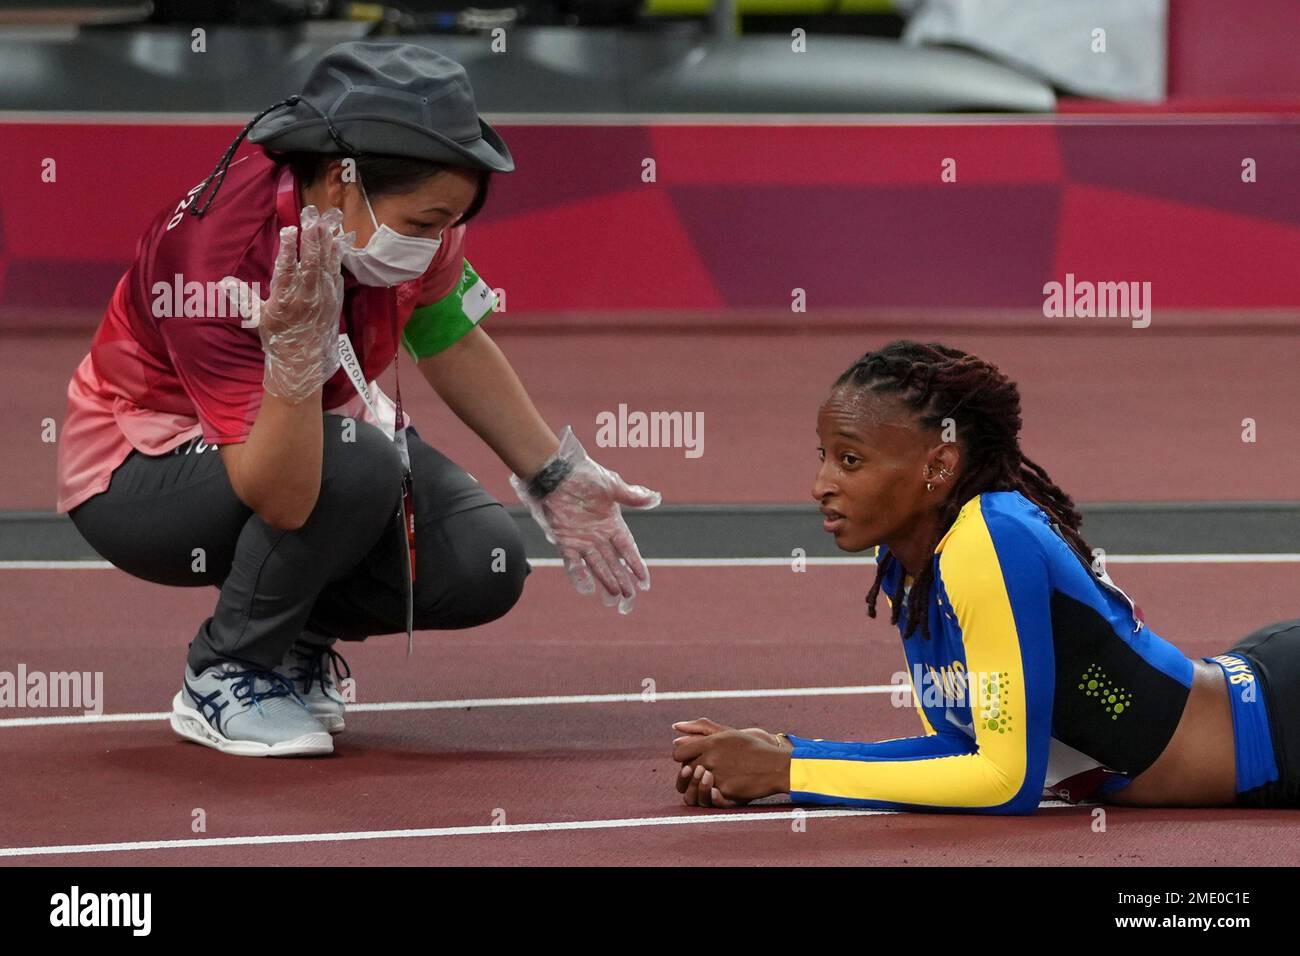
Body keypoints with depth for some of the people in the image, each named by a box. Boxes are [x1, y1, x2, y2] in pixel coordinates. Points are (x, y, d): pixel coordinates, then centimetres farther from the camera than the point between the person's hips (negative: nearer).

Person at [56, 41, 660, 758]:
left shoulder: (414, 215, -16)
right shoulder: (215, 256, -36)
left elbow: (449, 343, 6)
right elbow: (282, 501, -41)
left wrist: (555, 479, 8)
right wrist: (296, 357, -56)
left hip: (297, 435, 7)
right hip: (135, 477, -7)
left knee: (483, 568, -14)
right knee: (357, 463, -35)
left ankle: (298, 637, 14)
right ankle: (225, 673, -12)